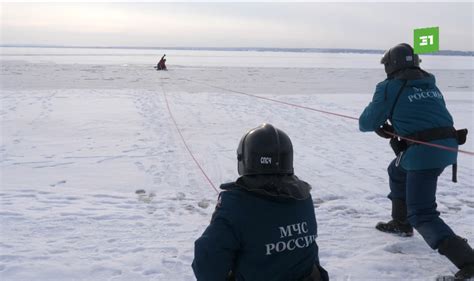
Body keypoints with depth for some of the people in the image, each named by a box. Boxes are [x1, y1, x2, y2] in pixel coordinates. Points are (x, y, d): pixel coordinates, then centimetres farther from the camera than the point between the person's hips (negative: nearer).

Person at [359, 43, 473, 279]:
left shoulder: (389, 87, -2)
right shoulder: (430, 84, 18)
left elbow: (366, 124, 3)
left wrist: (378, 122, 25)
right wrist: (397, 128, 24)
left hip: (424, 151, -8)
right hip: (447, 145, 8)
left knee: (421, 215, -3)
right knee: (397, 171, 33)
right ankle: (401, 223, 45)